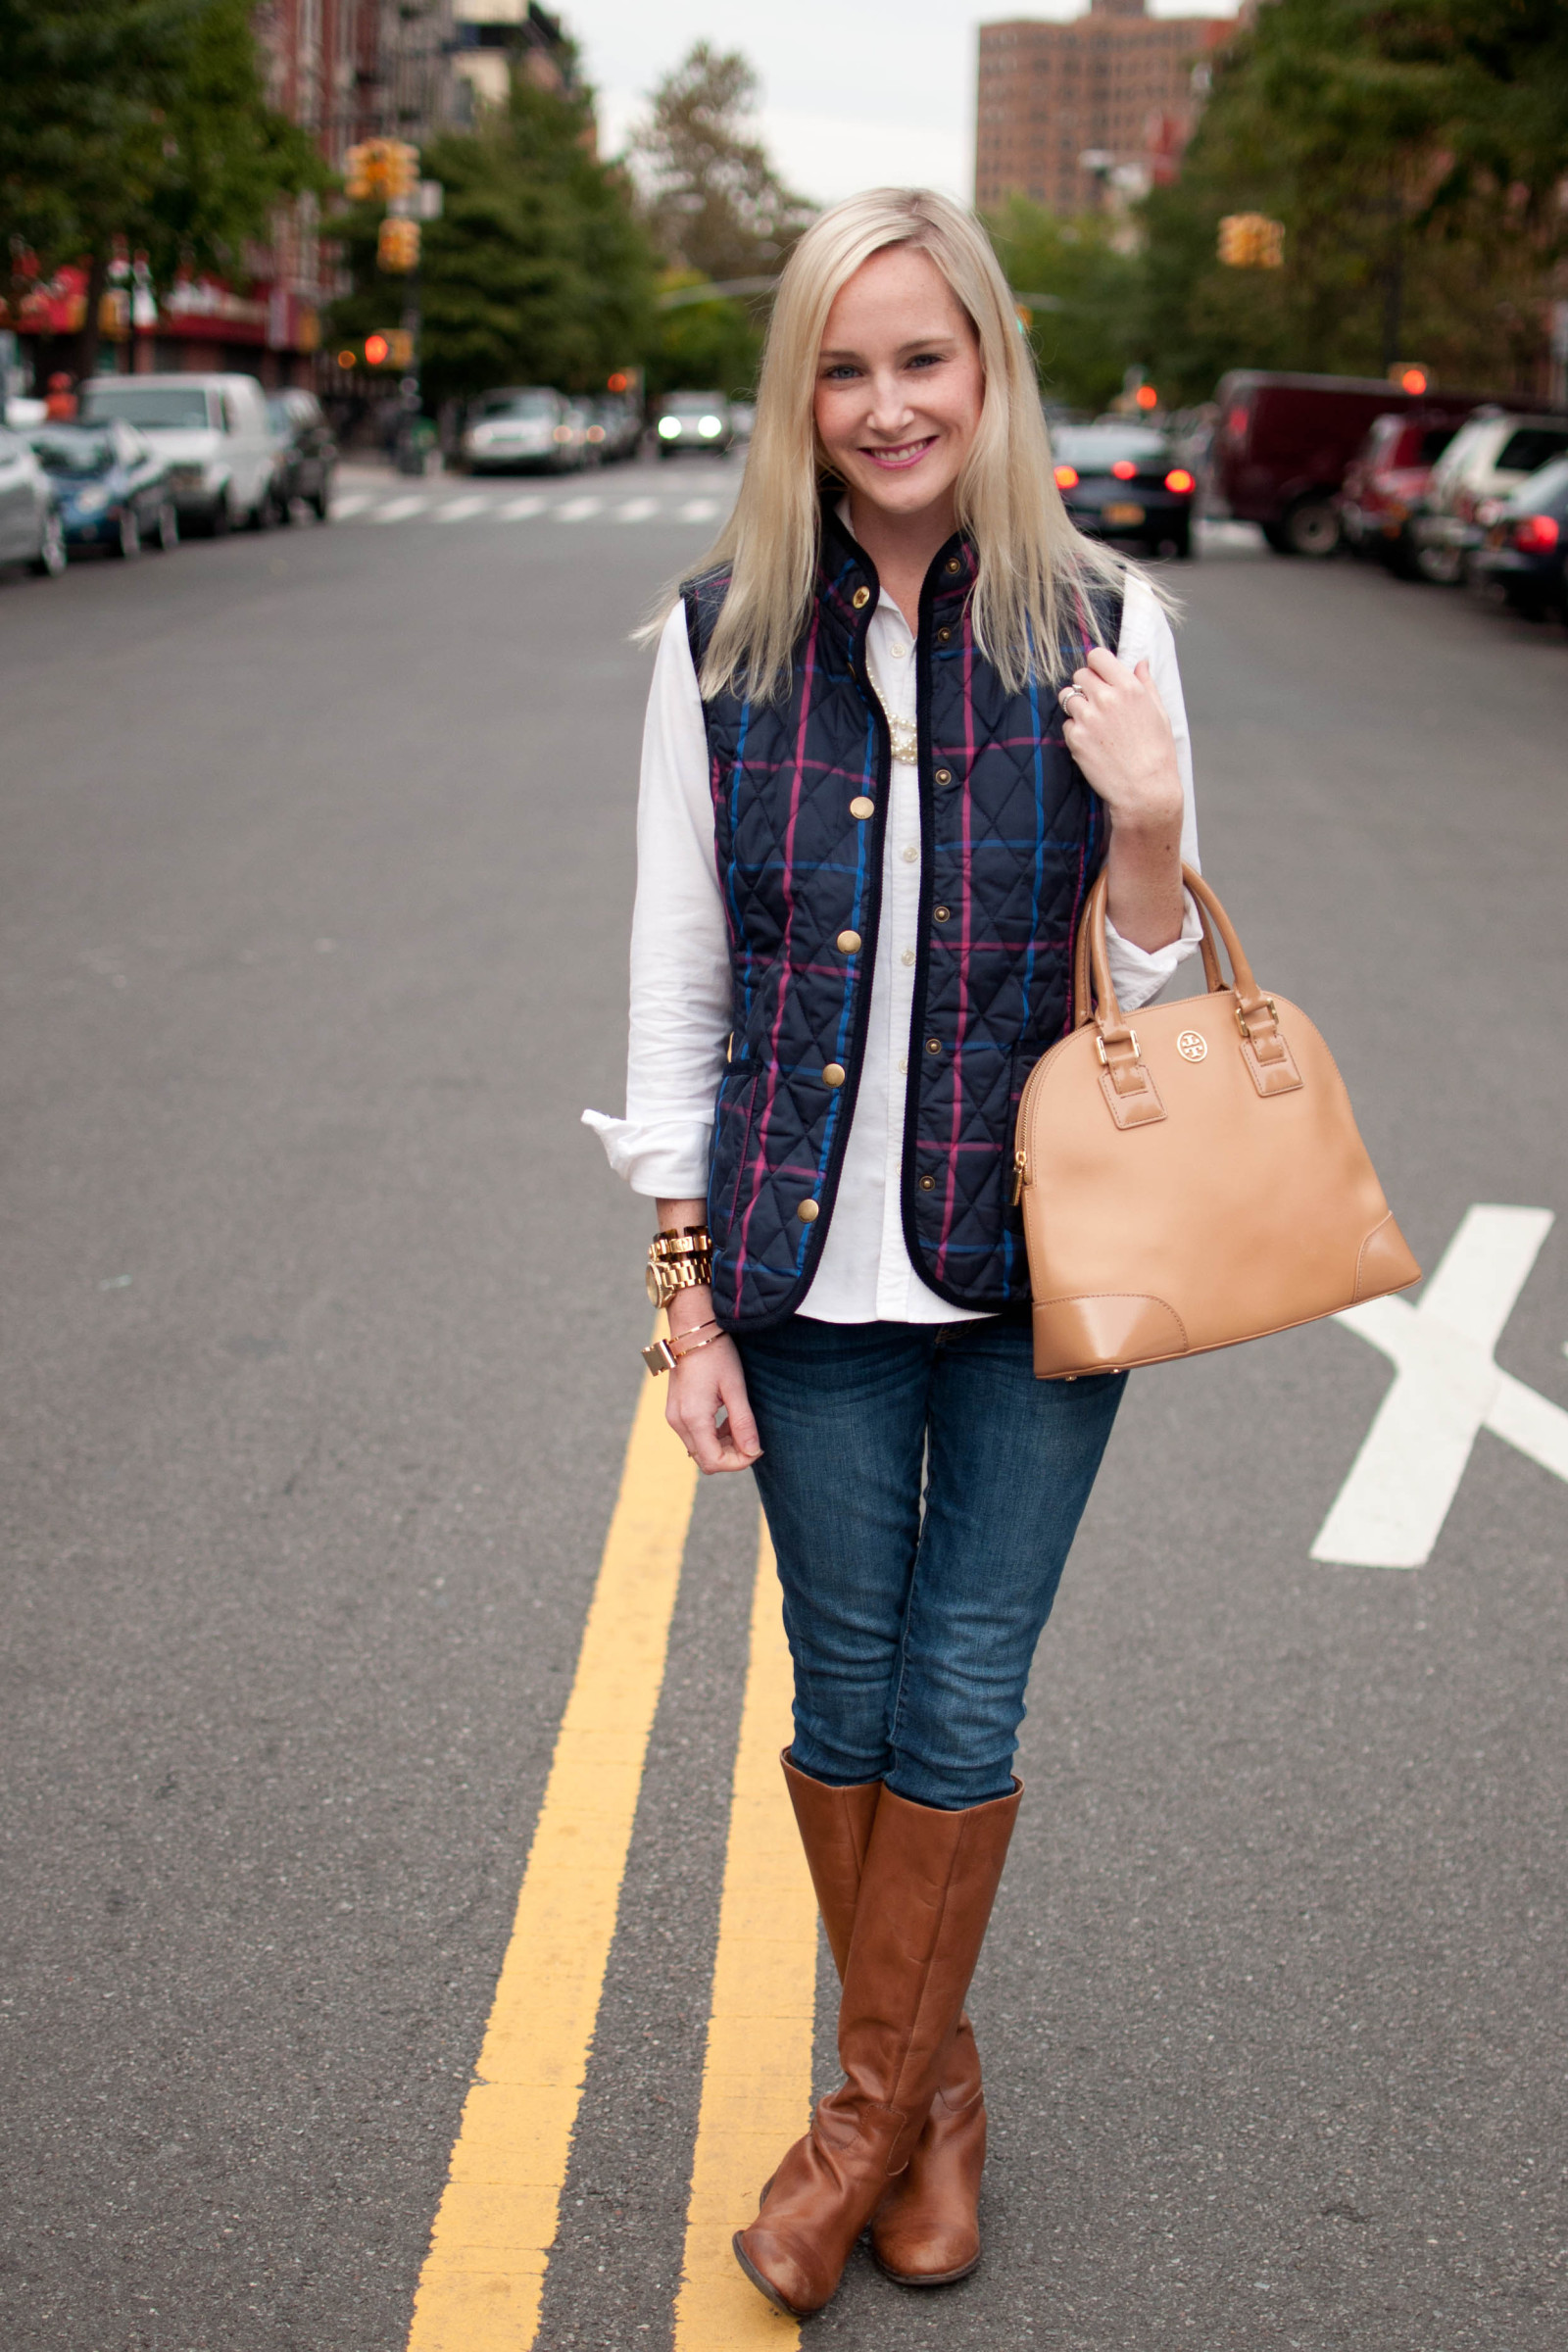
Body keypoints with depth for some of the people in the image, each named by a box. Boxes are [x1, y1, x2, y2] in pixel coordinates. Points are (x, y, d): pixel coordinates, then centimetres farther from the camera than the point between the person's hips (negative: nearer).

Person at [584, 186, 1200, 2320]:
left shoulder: (1100, 625, -3)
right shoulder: (723, 637, -2)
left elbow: (1152, 989, 2)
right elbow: (677, 987, 2)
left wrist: (1151, 827, -19)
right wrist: (686, 1297, 0)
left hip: (1032, 1266, -1)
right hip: (808, 1268, 1)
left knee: (964, 1702, 6)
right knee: (847, 1693, 12)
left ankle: (877, 2102, 30)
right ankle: (936, 2084, 36)